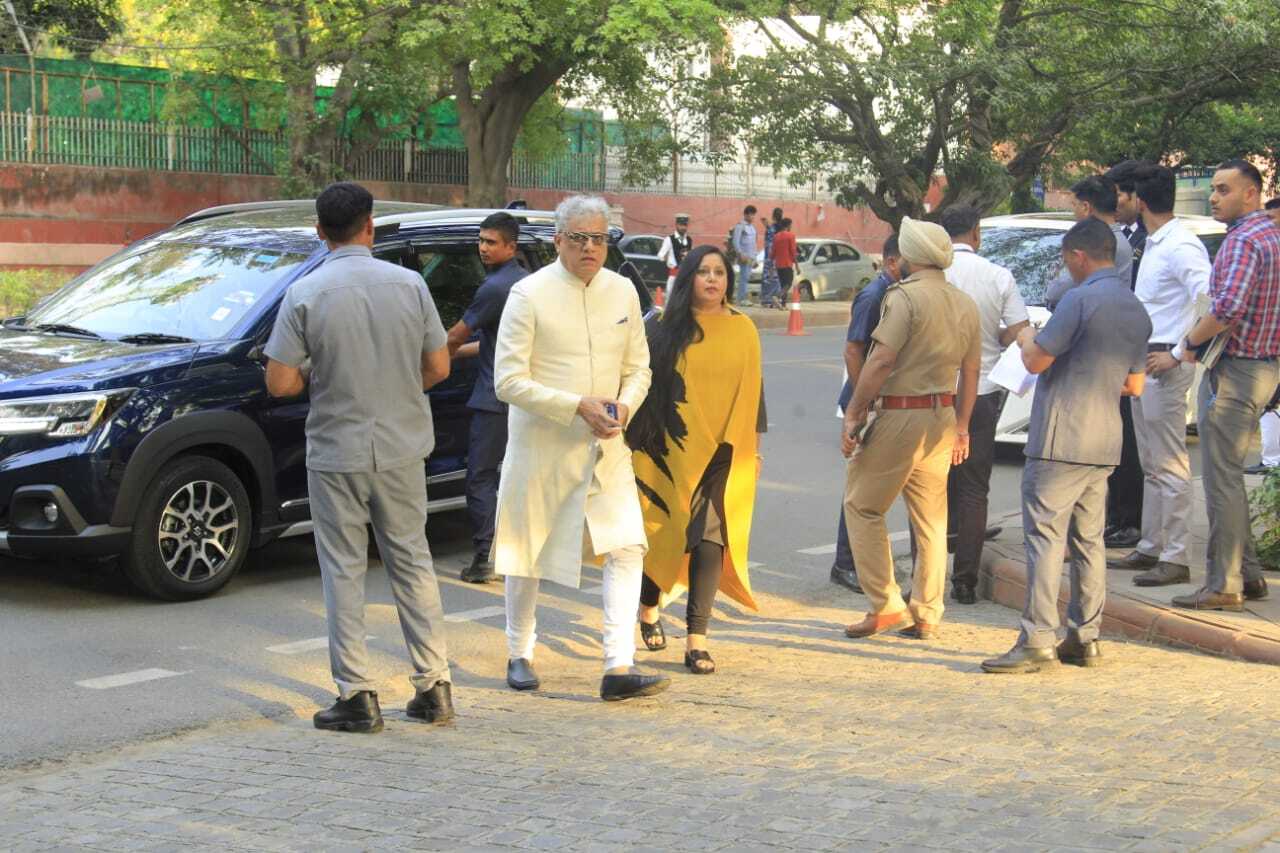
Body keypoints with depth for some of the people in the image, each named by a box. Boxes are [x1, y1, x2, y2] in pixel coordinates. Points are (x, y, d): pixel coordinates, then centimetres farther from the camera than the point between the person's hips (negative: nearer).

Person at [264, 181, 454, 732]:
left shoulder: (305, 295, -11)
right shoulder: (409, 284, -3)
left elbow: (279, 382, -12)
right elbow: (438, 367, 2)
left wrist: (319, 379, 8)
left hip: (335, 453, -3)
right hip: (402, 449, 3)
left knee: (344, 571, 6)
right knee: (412, 562, 14)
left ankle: (358, 696, 6)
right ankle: (433, 687, 16)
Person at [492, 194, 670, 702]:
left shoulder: (622, 291, 5)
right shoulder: (530, 294, -10)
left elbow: (638, 367, 13)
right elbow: (508, 381, -13)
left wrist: (625, 404, -9)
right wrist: (577, 406, -20)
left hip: (605, 447, 4)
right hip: (541, 446, -3)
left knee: (627, 549, -10)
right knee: (528, 551, 9)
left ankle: (619, 667, -10)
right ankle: (520, 656, 28)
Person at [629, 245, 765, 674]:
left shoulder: (743, 330, 8)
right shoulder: (666, 328, 3)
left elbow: (752, 391, 12)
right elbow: (646, 383, 4)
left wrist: (755, 448, 11)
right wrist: (644, 439, 0)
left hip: (725, 452, 1)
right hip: (672, 450, -1)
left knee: (710, 537, -5)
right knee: (666, 531, 3)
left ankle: (696, 637, -2)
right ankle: (649, 606, 32)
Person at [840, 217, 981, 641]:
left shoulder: (905, 296, -12)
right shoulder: (965, 304, 11)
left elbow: (881, 362, -19)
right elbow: (971, 371, 14)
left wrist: (853, 415, -15)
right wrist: (961, 427, 20)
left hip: (898, 415, -7)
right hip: (942, 417, 7)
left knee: (862, 507, 4)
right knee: (931, 518, 11)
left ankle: (886, 606, 0)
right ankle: (926, 615, 14)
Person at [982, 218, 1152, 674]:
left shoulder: (1081, 300, -14)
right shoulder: (1137, 311, 13)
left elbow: (1036, 361, -12)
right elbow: (1135, 385, 19)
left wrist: (1026, 338, 8)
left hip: (1061, 440, -8)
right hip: (1105, 443, 8)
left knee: (1045, 537, -7)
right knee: (1088, 540, 12)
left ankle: (1037, 640, -10)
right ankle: (1085, 637, 15)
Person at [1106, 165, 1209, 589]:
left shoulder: (1181, 246, -15)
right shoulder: (1154, 244, 14)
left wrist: (1178, 354, -22)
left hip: (1165, 367, -10)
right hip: (1142, 363, 10)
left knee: (1170, 465, -7)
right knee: (1151, 465, 16)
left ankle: (1175, 558, -3)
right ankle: (1150, 547, 24)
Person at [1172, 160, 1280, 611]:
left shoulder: (1244, 240, -16)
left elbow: (1228, 307, -29)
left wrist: (1191, 342, -13)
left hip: (1233, 369, -10)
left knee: (1221, 478, -6)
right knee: (1229, 474, 17)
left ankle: (1223, 585, -4)